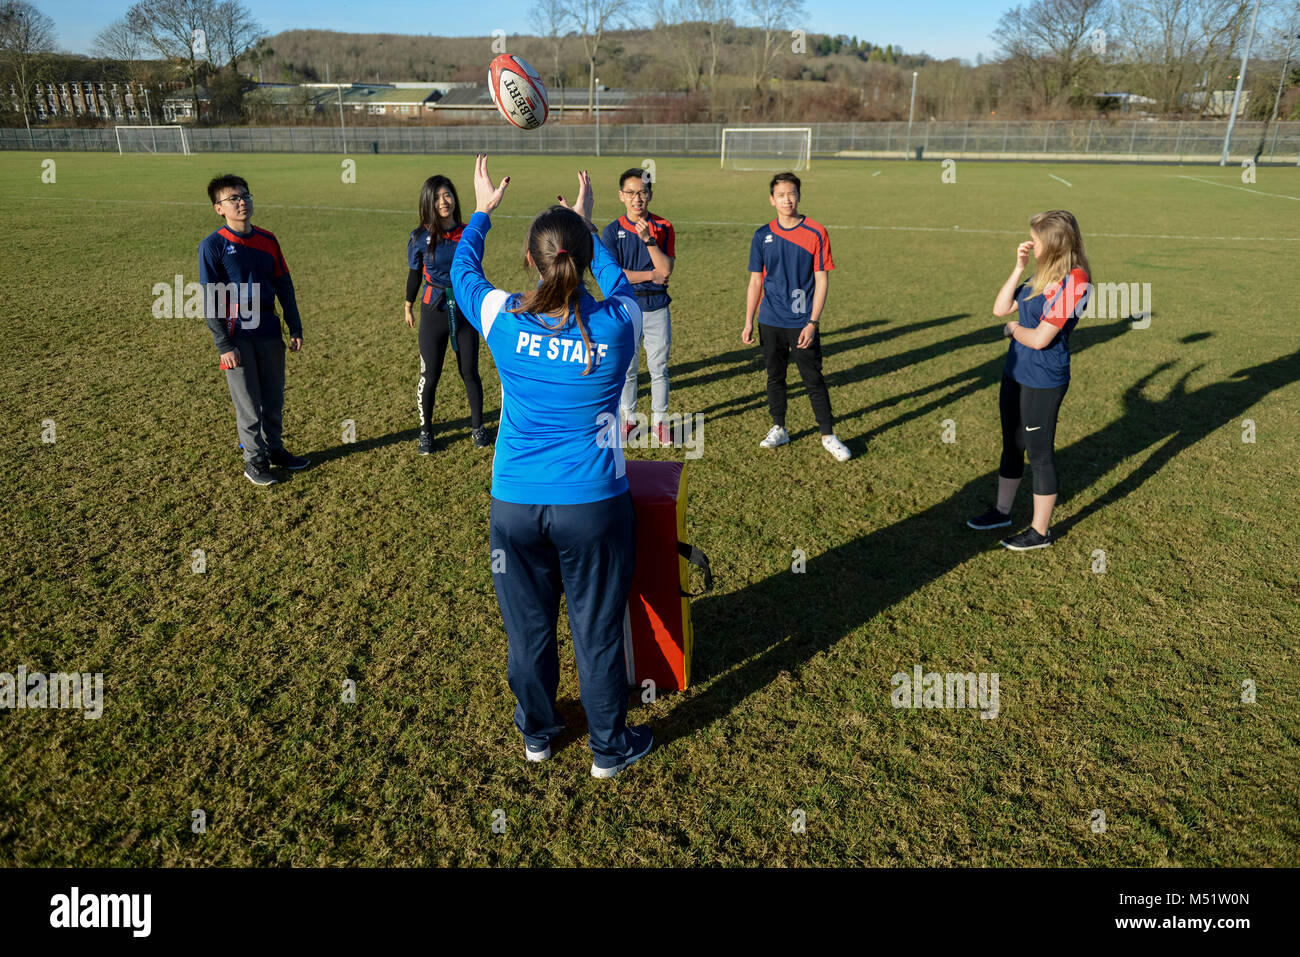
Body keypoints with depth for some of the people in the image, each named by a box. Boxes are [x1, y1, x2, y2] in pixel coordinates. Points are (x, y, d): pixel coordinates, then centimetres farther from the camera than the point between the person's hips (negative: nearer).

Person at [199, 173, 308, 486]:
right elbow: (209, 301, -9)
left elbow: (284, 286, 12)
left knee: (274, 400, 14)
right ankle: (254, 460, 19)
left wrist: (295, 328, 9)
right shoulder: (213, 246, -8)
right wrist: (224, 345, -14)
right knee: (249, 405, 4)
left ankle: (274, 449, 31)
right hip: (238, 337, -4)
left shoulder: (267, 240, 6)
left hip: (270, 334, 5)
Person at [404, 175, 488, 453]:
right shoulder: (421, 237, -7)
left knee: (470, 372, 8)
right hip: (434, 310, -2)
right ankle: (425, 432, 19)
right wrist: (408, 307, 11)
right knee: (429, 375, 3)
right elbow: (414, 274, 5)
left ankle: (477, 427, 25)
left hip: (466, 308, 2)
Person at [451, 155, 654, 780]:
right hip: (593, 505, -1)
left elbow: (462, 269, 13)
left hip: (514, 506, 2)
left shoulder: (504, 319, -10)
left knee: (528, 624, 19)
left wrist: (482, 212, 28)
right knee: (598, 629, 13)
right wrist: (586, 226, 23)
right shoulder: (618, 325, -12)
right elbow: (619, 279, 13)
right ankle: (609, 747, 32)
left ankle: (536, 733, 41)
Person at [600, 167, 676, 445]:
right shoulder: (613, 231, 0)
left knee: (659, 369, 6)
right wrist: (651, 275, -11)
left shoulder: (663, 227, 2)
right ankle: (628, 419, 24)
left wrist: (648, 239, -19)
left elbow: (665, 270, -9)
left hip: (657, 309, 1)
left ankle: (659, 421, 20)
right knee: (626, 368, 9)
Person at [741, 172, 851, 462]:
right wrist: (748, 322, 4)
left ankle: (828, 435, 12)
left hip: (802, 323, -3)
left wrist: (812, 323, -12)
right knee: (775, 377, 12)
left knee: (814, 381, 1)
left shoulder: (816, 233, -5)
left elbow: (821, 281, -5)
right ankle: (778, 429, 27)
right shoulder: (763, 235, 4)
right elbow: (756, 281, 8)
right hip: (770, 323, 3)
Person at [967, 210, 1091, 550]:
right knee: (1012, 444, 19)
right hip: (1016, 372, 9)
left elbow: (1040, 339, -23)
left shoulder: (1073, 281, -20)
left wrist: (1013, 329, -3)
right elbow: (1000, 308, 6)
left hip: (1044, 381, -9)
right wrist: (1018, 268, -1)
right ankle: (1002, 511, 35)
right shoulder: (1043, 274, 8)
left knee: (1040, 454, 3)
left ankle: (1040, 531, 16)